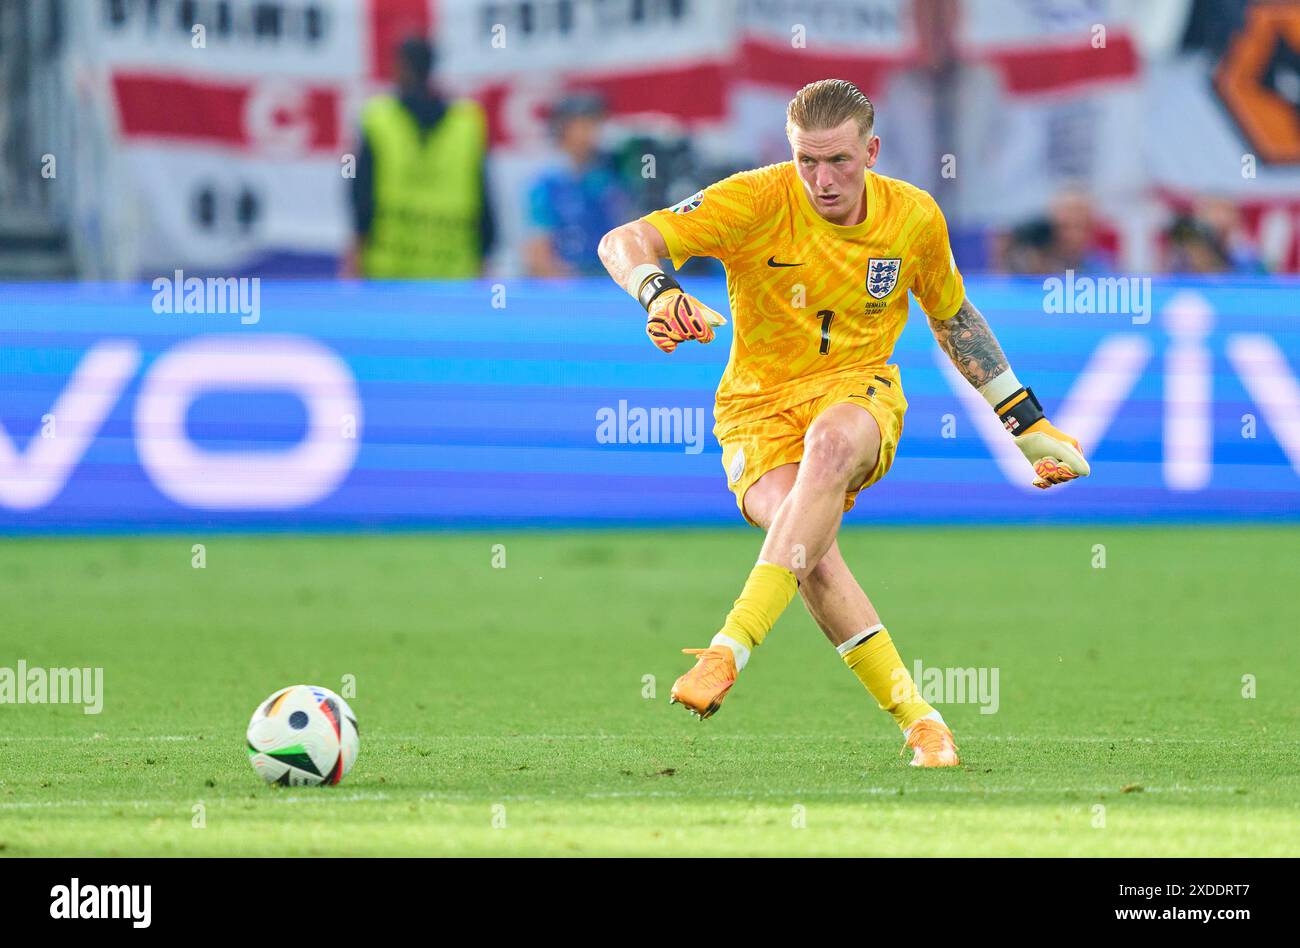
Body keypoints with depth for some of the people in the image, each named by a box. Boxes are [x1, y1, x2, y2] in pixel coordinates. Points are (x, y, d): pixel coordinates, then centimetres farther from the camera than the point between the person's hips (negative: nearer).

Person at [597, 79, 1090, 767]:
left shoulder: (913, 217, -1)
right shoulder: (758, 200, -12)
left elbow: (954, 318, 17)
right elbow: (623, 243, -18)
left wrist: (1027, 423, 18)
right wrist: (660, 295, -40)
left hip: (860, 386, 1)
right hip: (758, 407, -1)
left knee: (832, 441, -38)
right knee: (806, 537, -32)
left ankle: (731, 646, -43)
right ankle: (915, 718, -24)